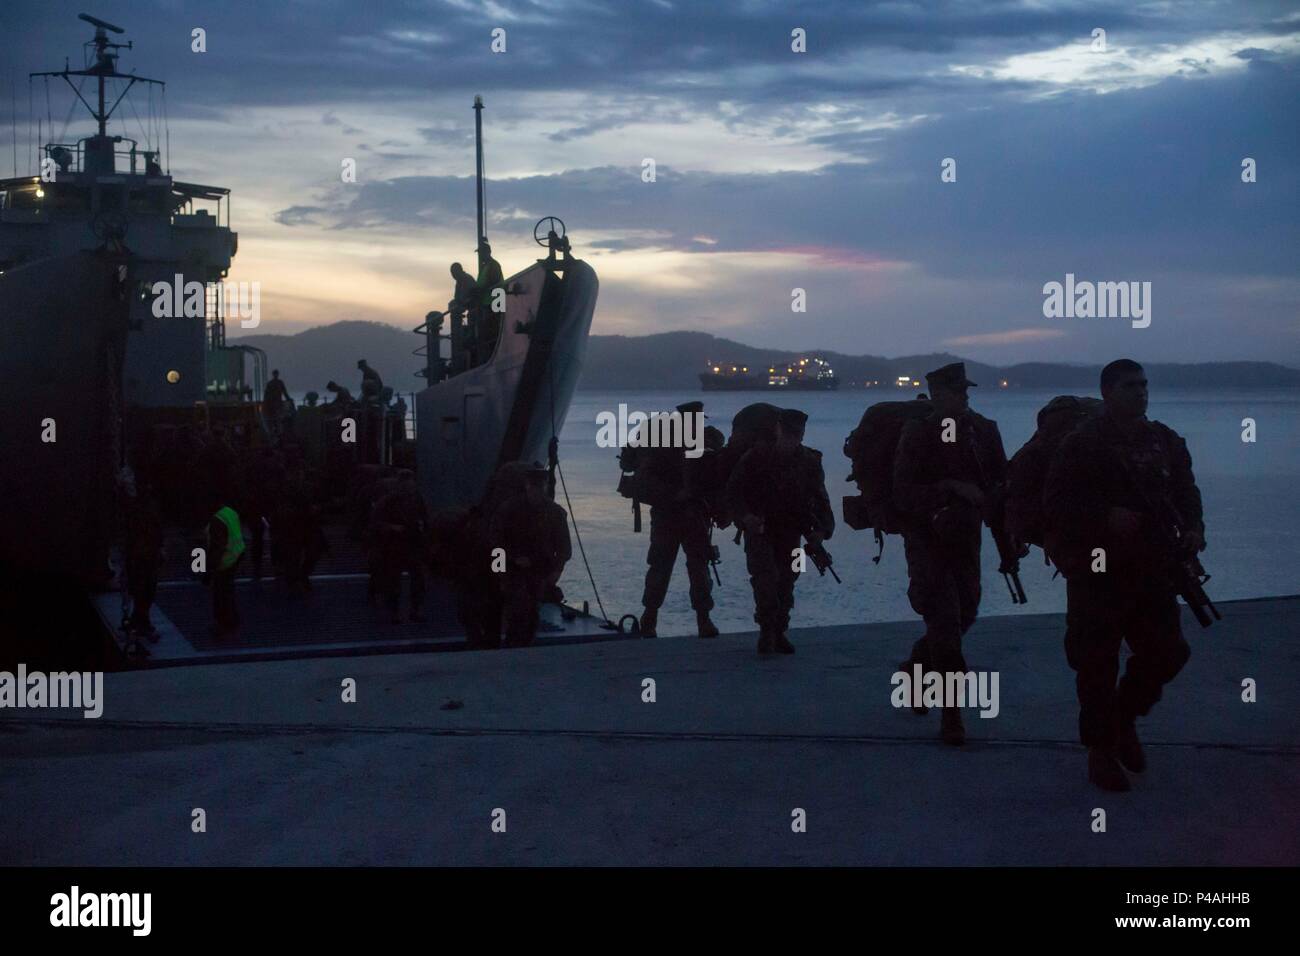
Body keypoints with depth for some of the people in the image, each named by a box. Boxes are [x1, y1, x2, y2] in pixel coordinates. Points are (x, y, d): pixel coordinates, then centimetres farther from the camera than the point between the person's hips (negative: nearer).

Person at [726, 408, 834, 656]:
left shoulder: (809, 462, 0)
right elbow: (733, 490, -7)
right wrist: (745, 516, -24)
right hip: (759, 529, -3)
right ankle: (767, 629, -14)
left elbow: (820, 501, 1)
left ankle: (779, 633, 19)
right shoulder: (758, 456, -8)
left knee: (786, 582, 5)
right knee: (765, 576, -19)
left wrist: (822, 530, -16)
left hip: (790, 533, 3)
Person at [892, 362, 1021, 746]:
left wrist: (1008, 536, -3)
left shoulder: (983, 432, 2)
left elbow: (1001, 487, 8)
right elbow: (903, 496, -18)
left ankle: (915, 669, 39)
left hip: (966, 542, 5)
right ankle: (951, 714, -4)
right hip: (927, 543, -5)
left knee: (963, 615, 13)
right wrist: (951, 489, -27)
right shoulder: (917, 436, -11)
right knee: (945, 621, -10)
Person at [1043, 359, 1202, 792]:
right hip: (1097, 572, -6)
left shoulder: (1165, 441, 9)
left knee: (1166, 651, 6)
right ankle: (1101, 751, 14)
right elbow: (1055, 504, -14)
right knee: (1097, 663, 0)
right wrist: (1107, 518, -24)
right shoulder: (1083, 444, -10)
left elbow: (1185, 491, 17)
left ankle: (1124, 717, 32)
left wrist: (1193, 528, -2)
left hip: (1151, 569, 6)